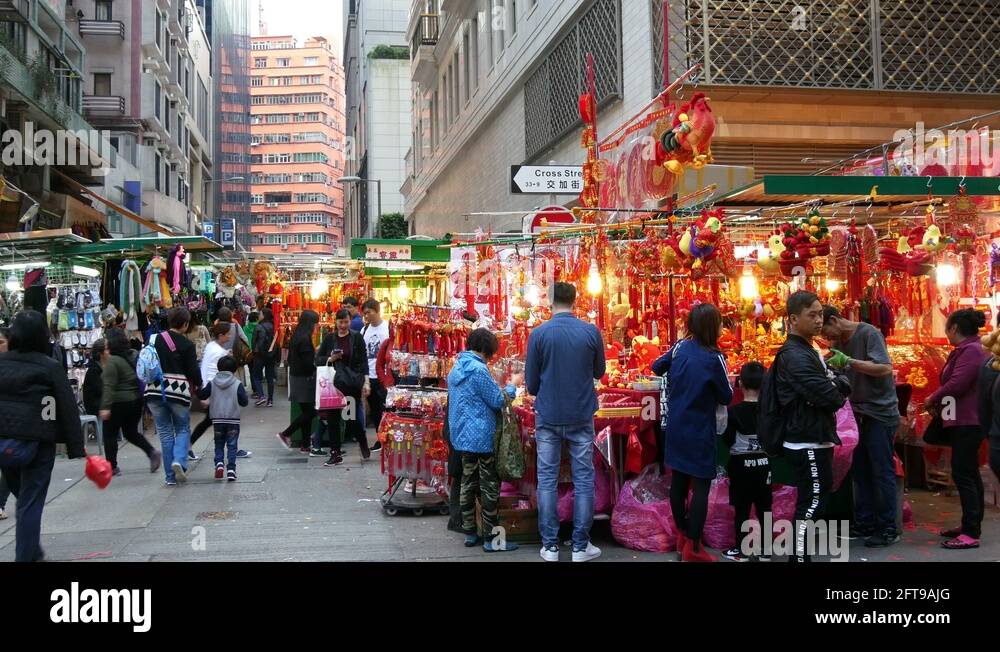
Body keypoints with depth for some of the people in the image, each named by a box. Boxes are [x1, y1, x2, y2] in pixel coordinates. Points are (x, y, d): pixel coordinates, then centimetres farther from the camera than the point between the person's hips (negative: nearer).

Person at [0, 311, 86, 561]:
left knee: (21, 496, 20)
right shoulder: (51, 368, -8)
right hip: (37, 444, -4)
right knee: (31, 503, 3)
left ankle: (32, 550, 24)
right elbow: (69, 409, -8)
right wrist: (77, 448, -4)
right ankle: (26, 555, 3)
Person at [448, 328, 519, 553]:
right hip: (482, 437, -9)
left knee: (468, 484, 13)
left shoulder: (456, 368, 10)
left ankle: (470, 533, 19)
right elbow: (498, 401, -13)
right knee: (489, 487, -1)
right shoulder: (478, 370, -18)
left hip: (463, 437, 9)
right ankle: (491, 538, 2)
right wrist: (511, 388, 5)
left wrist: (502, 390, 19)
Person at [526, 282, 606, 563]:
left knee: (547, 479, 7)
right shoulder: (591, 332, -5)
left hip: (548, 416, 0)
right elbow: (598, 372, 9)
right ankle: (581, 545, 9)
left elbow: (531, 383, -1)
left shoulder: (539, 334, -7)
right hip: (582, 415, 0)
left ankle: (550, 545, 9)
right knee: (583, 479, 7)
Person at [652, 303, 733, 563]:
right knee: (701, 486, -1)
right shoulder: (714, 358, -17)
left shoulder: (680, 348, -2)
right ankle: (693, 548, 0)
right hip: (699, 431, -6)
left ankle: (682, 536, 27)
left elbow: (657, 368, 15)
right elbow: (727, 397, -7)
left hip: (676, 427, 6)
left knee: (679, 480, 14)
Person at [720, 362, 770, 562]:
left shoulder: (734, 411, -14)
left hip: (741, 464, -3)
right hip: (763, 463, 3)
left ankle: (742, 551, 8)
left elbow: (727, 440, -9)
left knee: (742, 508, 3)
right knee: (764, 507, 8)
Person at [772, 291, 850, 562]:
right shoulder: (794, 356, -17)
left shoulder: (809, 351, 17)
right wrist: (837, 394, -3)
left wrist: (835, 385, -5)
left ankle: (801, 552, 23)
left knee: (816, 498, 15)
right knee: (812, 500, -8)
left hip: (816, 439, 10)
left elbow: (844, 385, 17)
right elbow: (829, 397, -23)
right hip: (807, 443, -10)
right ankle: (799, 555, -4)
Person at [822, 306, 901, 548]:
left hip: (880, 413, -7)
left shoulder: (869, 333, -14)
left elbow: (885, 368, -24)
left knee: (882, 472, -3)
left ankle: (888, 529, 4)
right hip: (859, 413, 7)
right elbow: (844, 374, 10)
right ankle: (864, 524, 15)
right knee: (860, 471, 8)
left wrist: (847, 362, -31)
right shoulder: (840, 341, 8)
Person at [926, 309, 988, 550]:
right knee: (968, 473, 15)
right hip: (962, 421, 11)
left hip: (968, 422, -11)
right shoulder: (965, 350, 16)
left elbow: (956, 384, -24)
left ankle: (971, 534, -12)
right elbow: (954, 383, 18)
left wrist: (932, 400, -9)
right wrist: (939, 404, 4)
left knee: (962, 474, -12)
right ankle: (970, 525, 22)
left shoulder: (971, 350, -17)